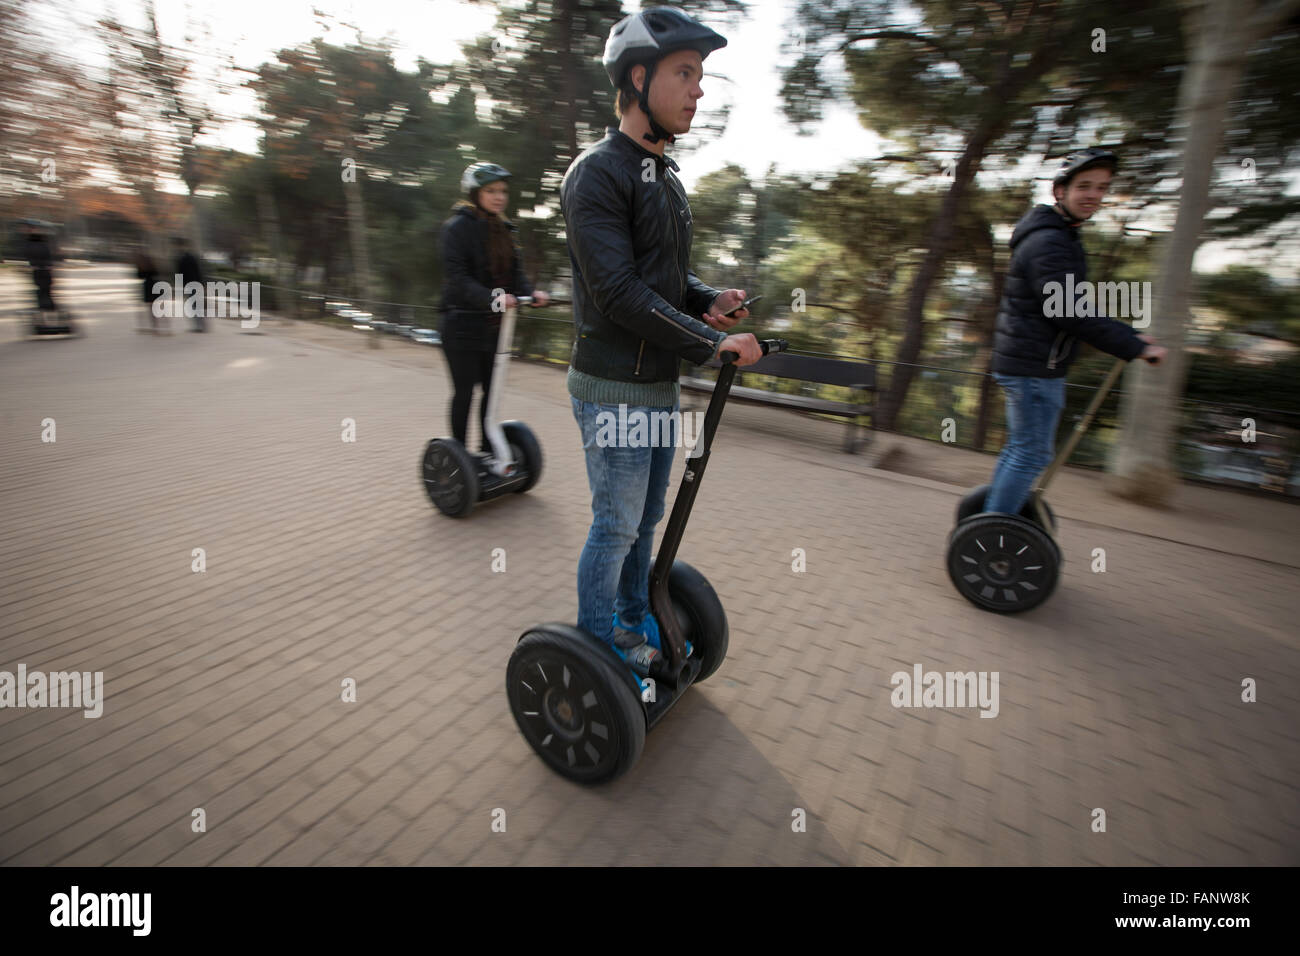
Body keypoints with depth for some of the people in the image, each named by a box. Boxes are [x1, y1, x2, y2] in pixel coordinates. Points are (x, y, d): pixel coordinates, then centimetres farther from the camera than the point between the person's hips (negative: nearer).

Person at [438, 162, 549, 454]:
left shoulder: (502, 229, 13)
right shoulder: (458, 226, -10)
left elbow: (515, 271, 8)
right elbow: (456, 277, -20)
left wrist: (531, 292, -14)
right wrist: (492, 298, -35)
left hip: (492, 325, 7)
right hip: (463, 324, -6)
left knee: (492, 388, 10)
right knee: (464, 390, 0)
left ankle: (486, 450, 22)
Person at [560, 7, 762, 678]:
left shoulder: (665, 178, 17)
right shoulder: (598, 173, -12)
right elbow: (620, 293, -22)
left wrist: (710, 299, 1)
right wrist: (713, 343, -21)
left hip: (660, 385, 9)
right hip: (614, 389, -9)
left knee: (645, 520, 18)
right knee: (615, 527, 2)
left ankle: (633, 624, 38)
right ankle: (594, 650, 23)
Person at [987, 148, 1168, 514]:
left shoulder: (1060, 237, 20)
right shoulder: (1048, 242, -15)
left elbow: (1078, 307, 24)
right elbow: (1071, 313, -22)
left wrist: (1128, 334, 18)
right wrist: (1135, 347, -17)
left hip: (1026, 364, 11)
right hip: (1034, 367, -11)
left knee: (1020, 449, 16)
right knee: (1031, 453, -6)